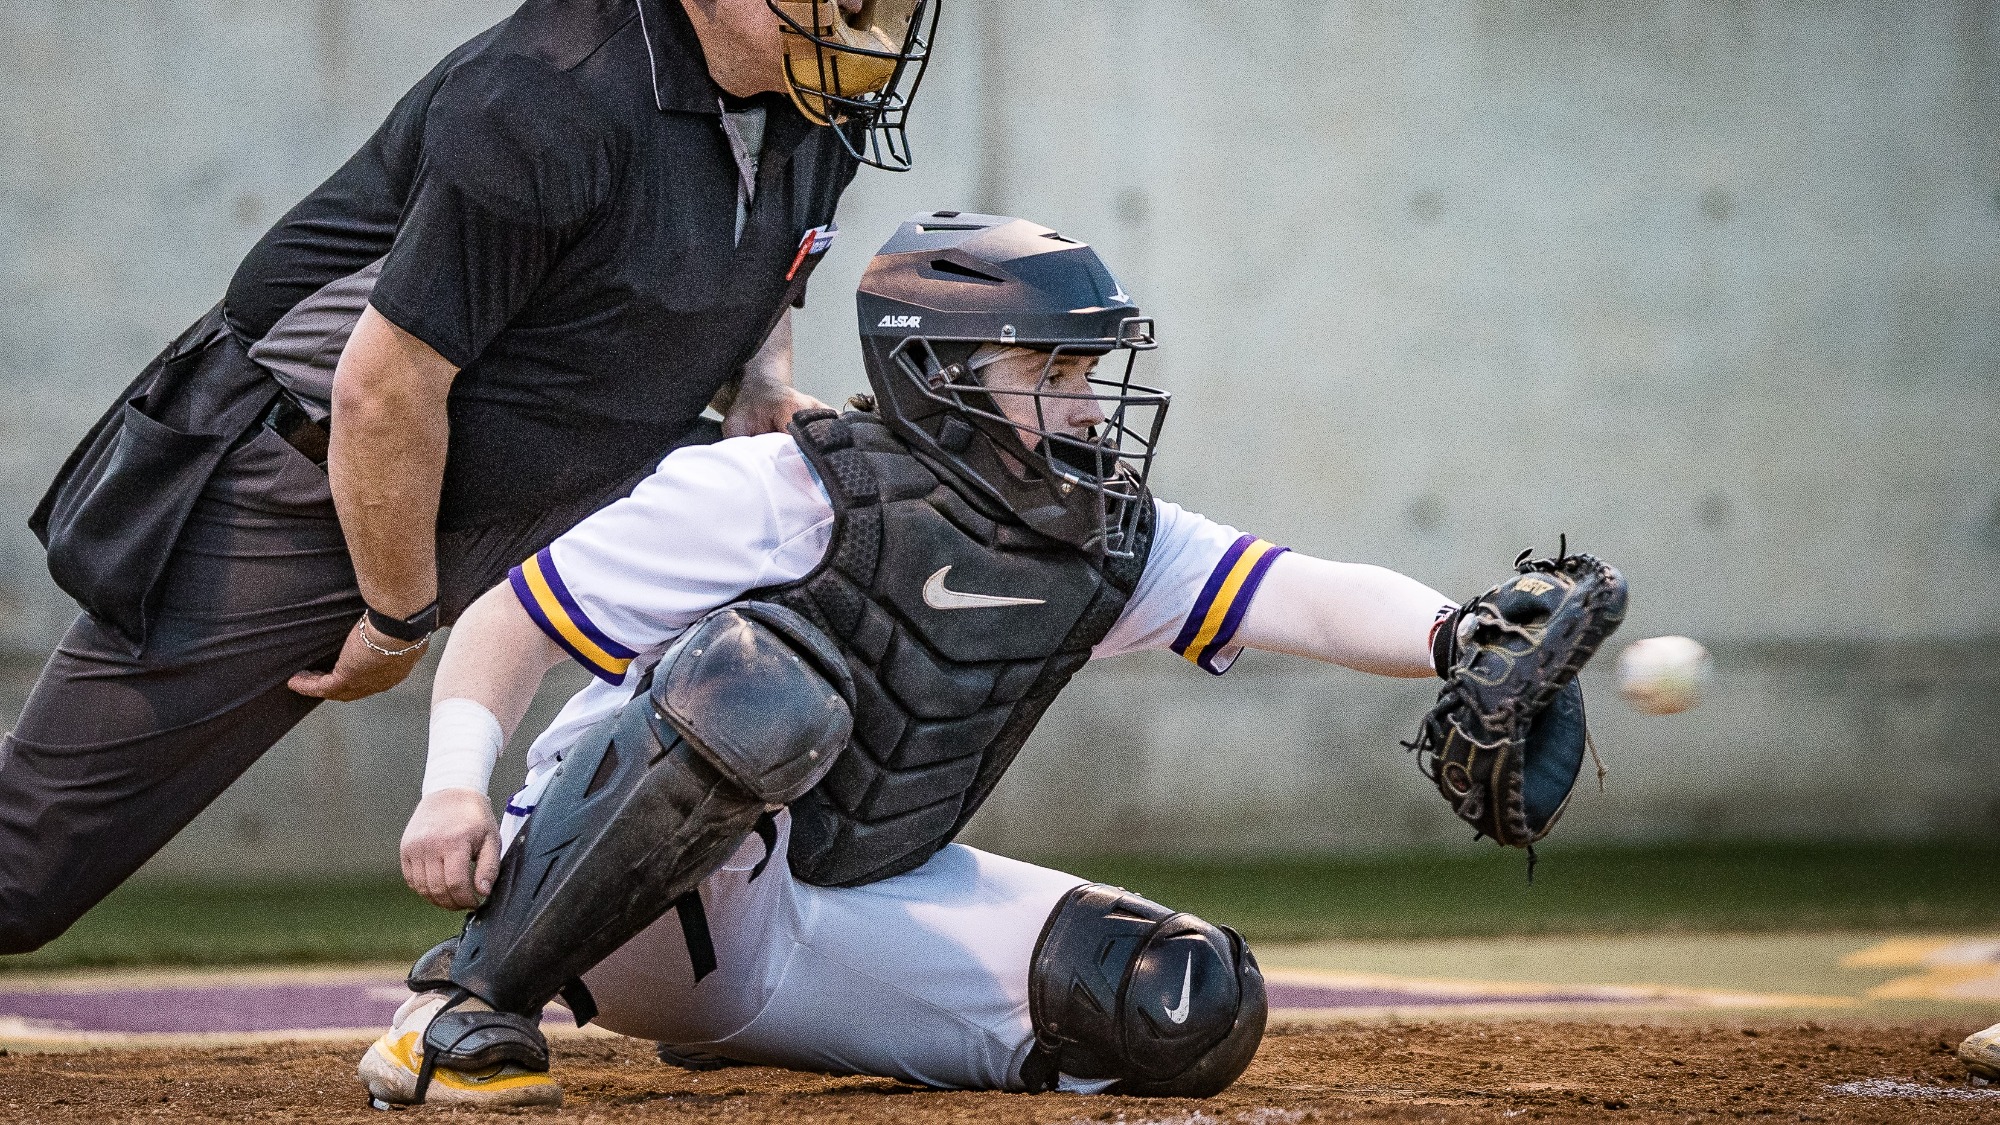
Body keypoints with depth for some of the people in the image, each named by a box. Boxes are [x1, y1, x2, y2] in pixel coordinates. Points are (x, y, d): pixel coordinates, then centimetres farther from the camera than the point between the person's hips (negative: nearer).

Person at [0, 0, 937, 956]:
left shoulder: (819, 104, -7)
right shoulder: (553, 96, -32)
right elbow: (380, 392, -27)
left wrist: (762, 386, -3)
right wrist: (398, 622, -15)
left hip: (549, 483, 7)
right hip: (309, 475, -7)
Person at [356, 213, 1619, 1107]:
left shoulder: (1104, 544, 3)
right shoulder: (788, 498, -16)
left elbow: (1305, 598, -10)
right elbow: (508, 622, -12)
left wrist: (1456, 639, -30)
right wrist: (456, 784, -29)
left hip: (850, 905, 7)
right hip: (635, 905, -7)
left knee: (1188, 1008, -8)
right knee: (758, 685, -39)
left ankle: (743, 1025, 11)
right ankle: (472, 996, -24)